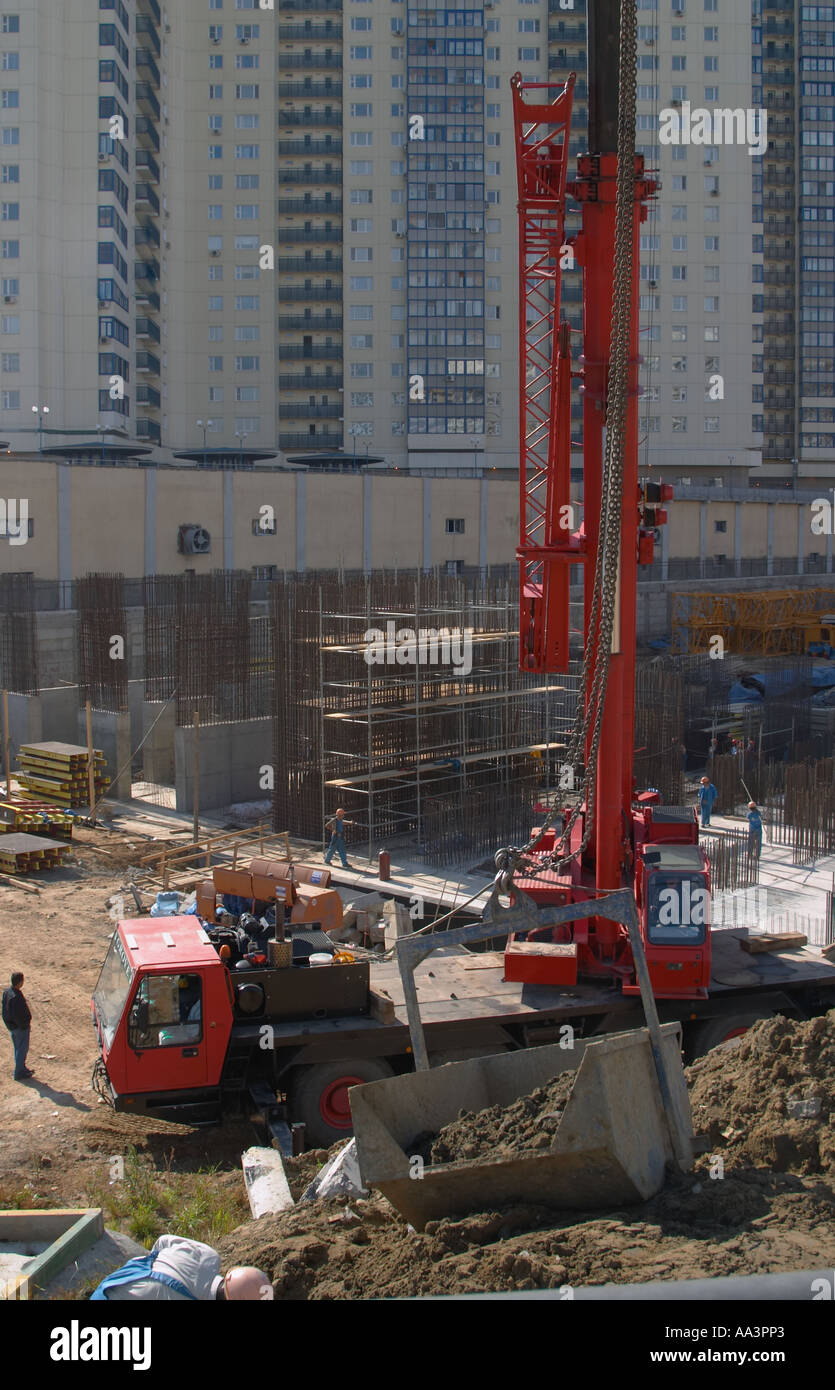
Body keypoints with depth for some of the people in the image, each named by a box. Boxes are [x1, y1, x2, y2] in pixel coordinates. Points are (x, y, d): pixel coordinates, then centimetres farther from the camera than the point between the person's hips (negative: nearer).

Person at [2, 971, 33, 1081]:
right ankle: (19, 1072, 15)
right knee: (22, 1049, 6)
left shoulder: (6, 992, -2)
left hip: (11, 1025, 9)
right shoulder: (17, 997, -30)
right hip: (20, 1027, -9)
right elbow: (17, 1015, -28)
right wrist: (24, 1025, -14)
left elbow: (4, 1011, 7)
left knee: (18, 1048, 21)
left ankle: (22, 1068, 35)